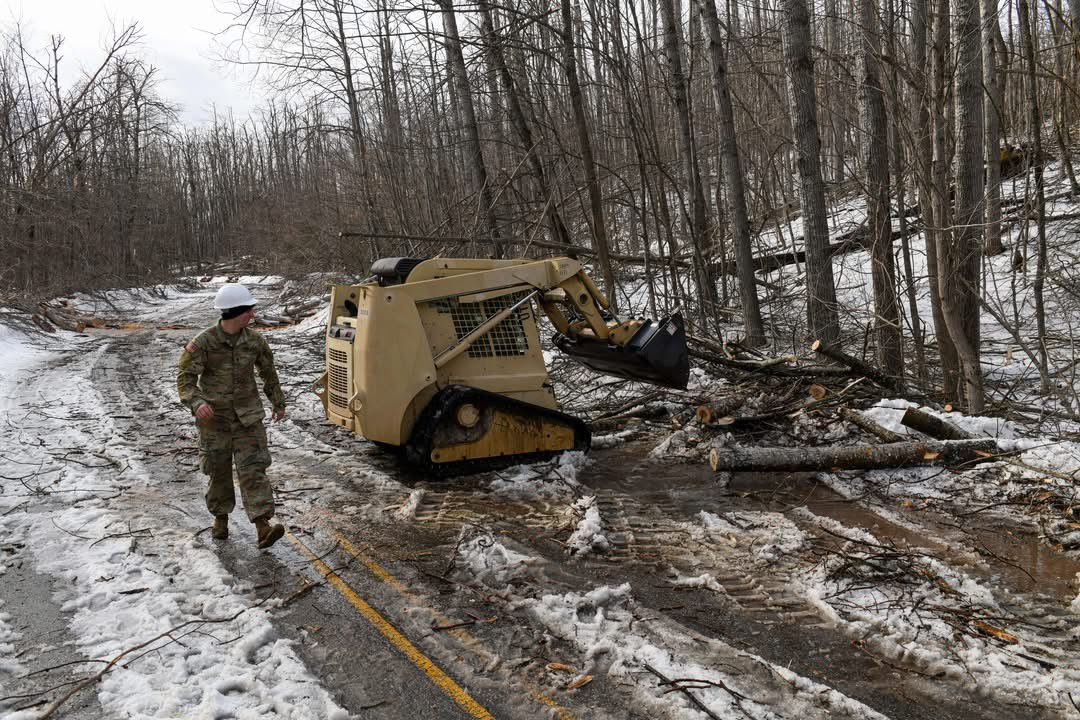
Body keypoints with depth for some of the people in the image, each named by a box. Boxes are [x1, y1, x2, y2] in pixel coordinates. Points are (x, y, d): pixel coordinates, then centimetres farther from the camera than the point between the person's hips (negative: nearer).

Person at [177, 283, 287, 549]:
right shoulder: (203, 342, -13)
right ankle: (221, 519, 33)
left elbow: (268, 372, 12)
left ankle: (263, 527, -14)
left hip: (247, 417, 1)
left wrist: (278, 402, 22)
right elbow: (185, 378, -14)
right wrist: (197, 402, -34)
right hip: (215, 418, -1)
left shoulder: (254, 340, -4)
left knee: (252, 469, -7)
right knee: (219, 470, 12)